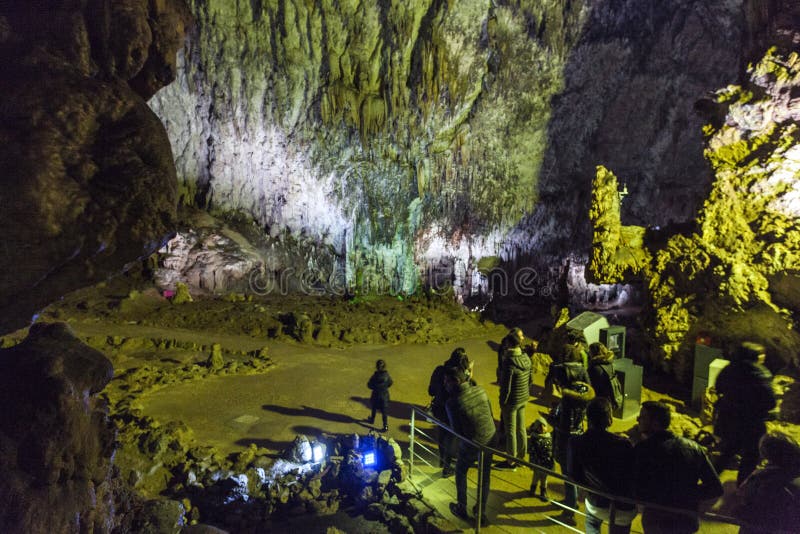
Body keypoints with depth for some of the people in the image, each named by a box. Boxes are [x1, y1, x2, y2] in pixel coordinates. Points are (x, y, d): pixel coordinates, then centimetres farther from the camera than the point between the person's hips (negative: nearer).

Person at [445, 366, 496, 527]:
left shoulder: (452, 402, -23)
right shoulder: (480, 390, -9)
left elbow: (457, 430, -12)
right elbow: (490, 413, 1)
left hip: (471, 445, -4)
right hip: (490, 440, 4)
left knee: (460, 473, 24)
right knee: (484, 477, 21)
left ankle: (462, 509, 36)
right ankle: (482, 513, 34)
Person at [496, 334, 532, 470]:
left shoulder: (509, 363, -27)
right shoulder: (526, 359, -4)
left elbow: (506, 387, -23)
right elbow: (530, 379, 7)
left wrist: (502, 403, -10)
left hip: (512, 401, -7)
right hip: (524, 399, 7)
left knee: (510, 432, 7)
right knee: (521, 428, 20)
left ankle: (511, 461, 20)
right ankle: (521, 456, 36)